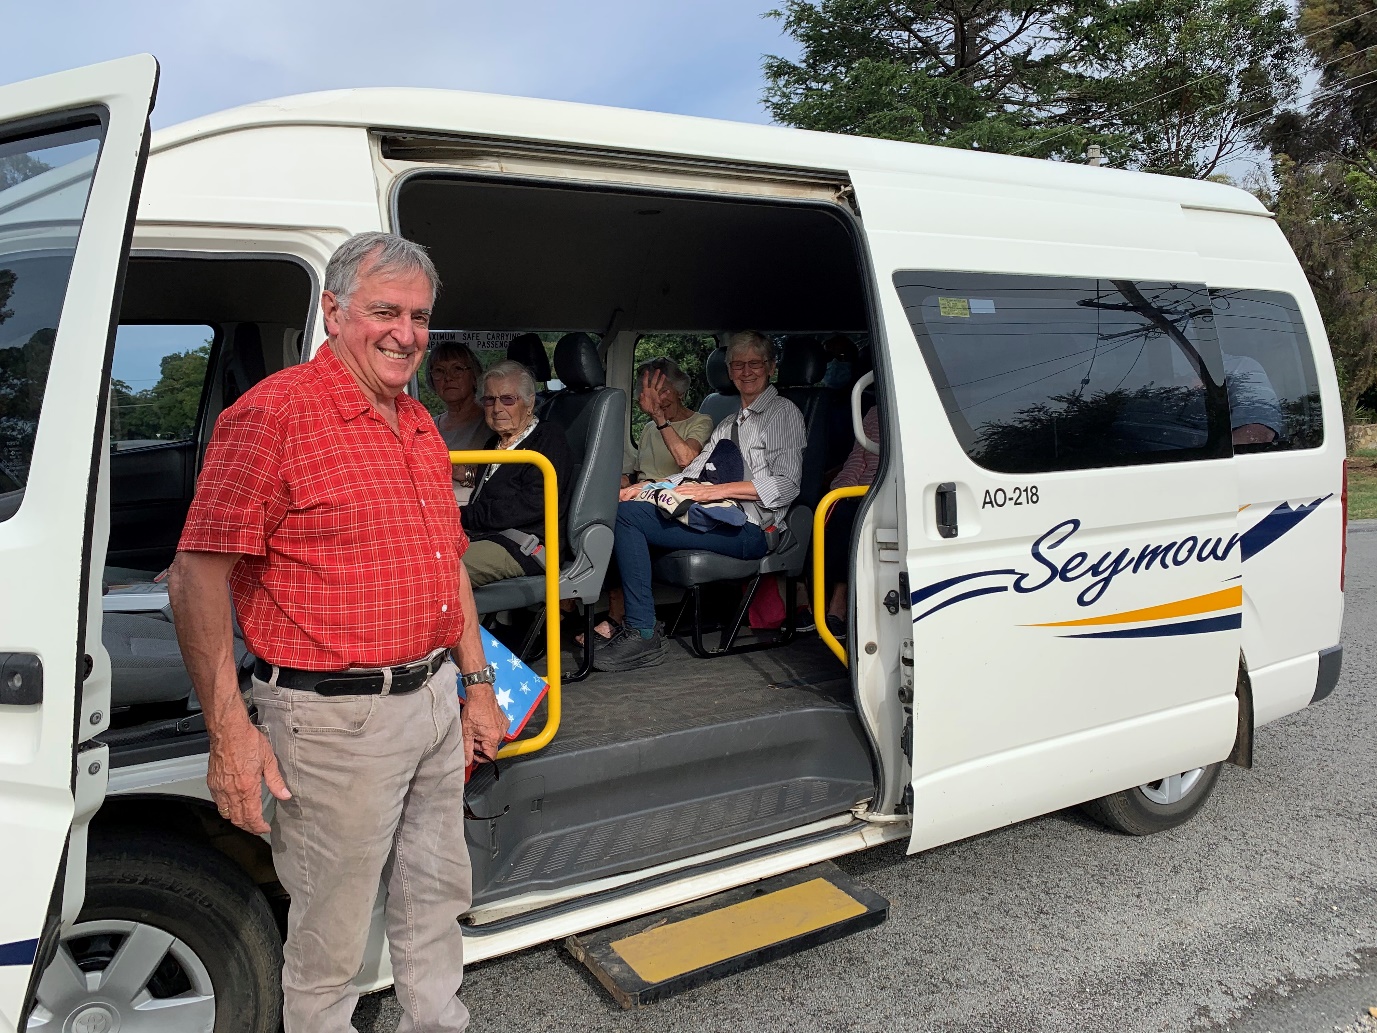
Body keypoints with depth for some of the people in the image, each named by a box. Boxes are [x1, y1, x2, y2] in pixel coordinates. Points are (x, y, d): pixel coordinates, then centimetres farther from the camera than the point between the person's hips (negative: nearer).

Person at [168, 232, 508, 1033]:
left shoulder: (421, 426, 12)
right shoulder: (274, 414, -13)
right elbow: (199, 575, -16)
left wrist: (478, 683, 17)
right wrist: (231, 732, -18)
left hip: (436, 701, 8)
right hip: (337, 715, -7)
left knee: (438, 894, 22)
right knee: (333, 929, 9)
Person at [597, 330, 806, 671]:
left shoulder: (784, 413, 4)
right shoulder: (728, 424, 28)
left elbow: (786, 486, -8)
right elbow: (692, 474, 18)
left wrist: (717, 490, -15)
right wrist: (643, 487, 0)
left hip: (749, 528, -8)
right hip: (717, 519, 8)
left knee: (628, 515, -22)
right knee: (626, 508, -12)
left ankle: (643, 634, -21)